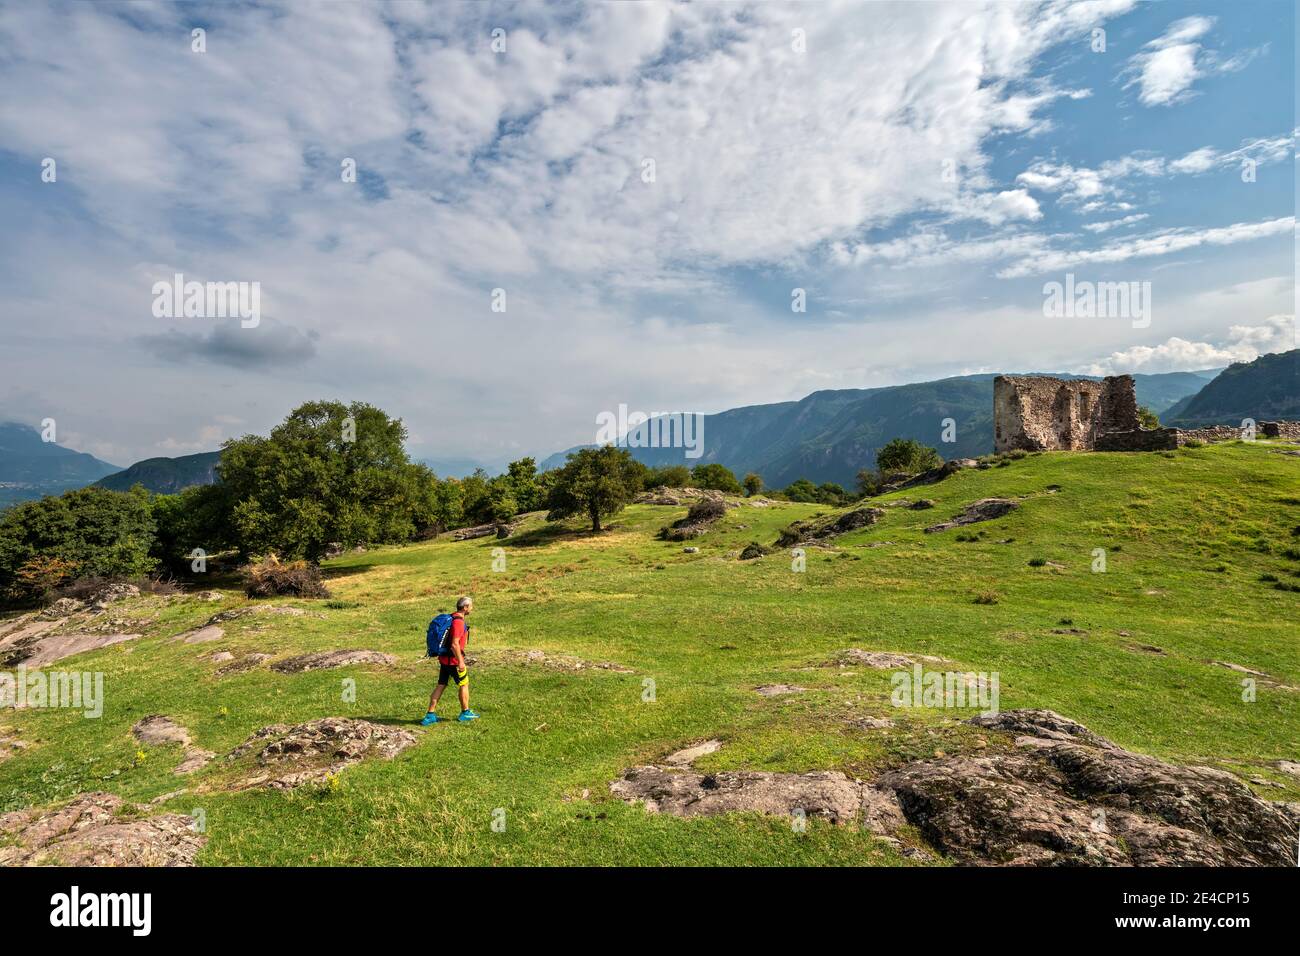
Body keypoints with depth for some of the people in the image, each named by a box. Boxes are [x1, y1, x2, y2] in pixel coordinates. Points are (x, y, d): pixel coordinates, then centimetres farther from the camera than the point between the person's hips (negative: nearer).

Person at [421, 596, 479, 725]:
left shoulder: (452, 618, 10)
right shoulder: (458, 622, -21)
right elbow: (454, 644, -26)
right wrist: (460, 662, -21)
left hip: (444, 658, 9)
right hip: (453, 660, -9)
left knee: (441, 686, 11)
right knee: (464, 684, 8)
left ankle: (430, 715, 11)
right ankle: (465, 713, 20)